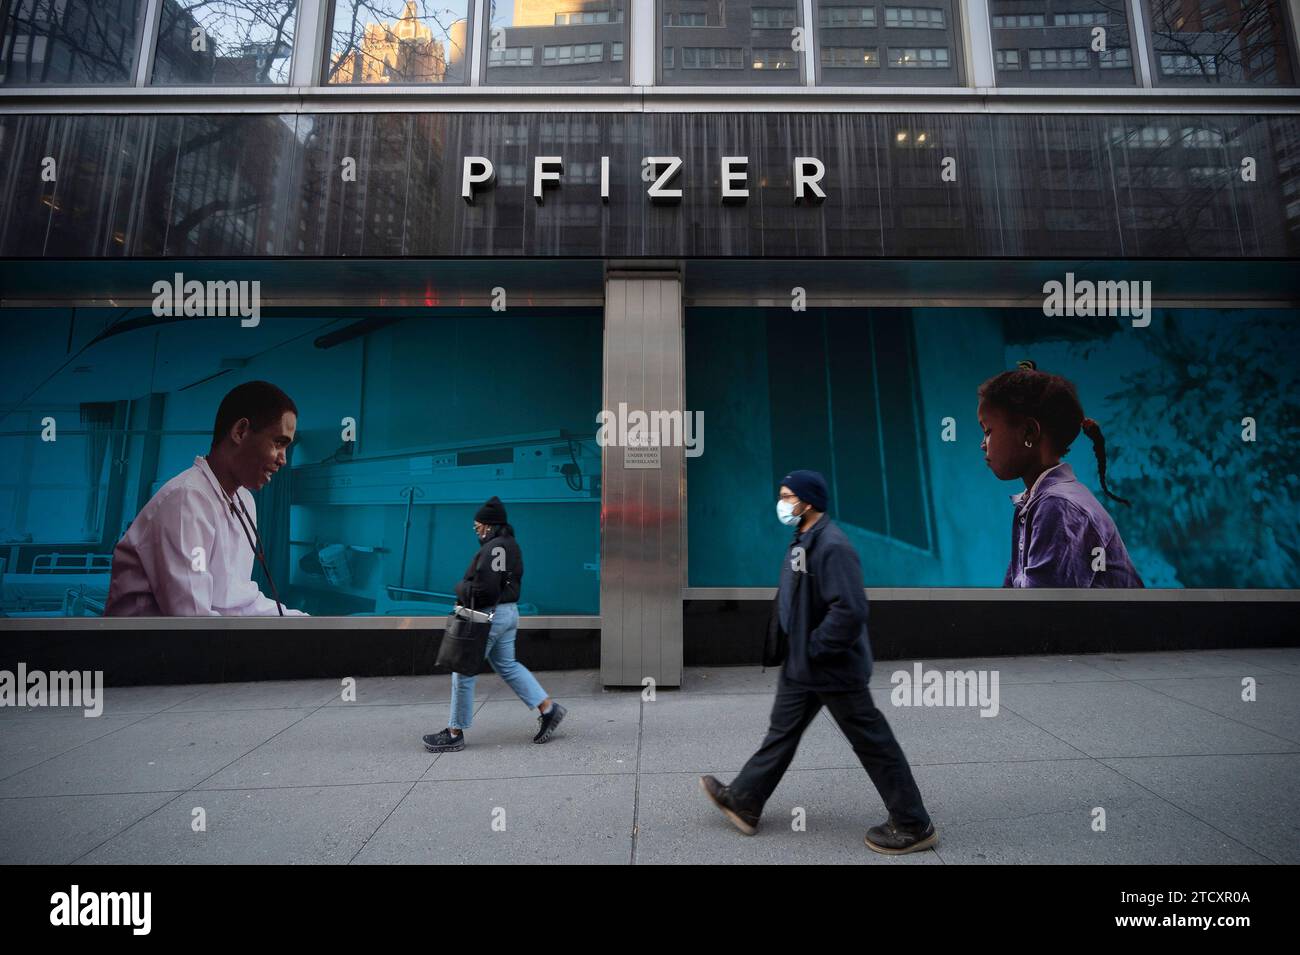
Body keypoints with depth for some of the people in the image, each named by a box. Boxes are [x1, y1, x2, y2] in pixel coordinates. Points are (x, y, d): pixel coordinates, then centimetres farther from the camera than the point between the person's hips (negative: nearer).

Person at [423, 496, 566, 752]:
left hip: (489, 614, -10)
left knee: (464, 672, 4)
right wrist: (467, 593, 9)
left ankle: (455, 733, 17)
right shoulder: (511, 545, 10)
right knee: (507, 665, 19)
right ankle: (548, 709, 17)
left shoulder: (491, 549, -21)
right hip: (509, 611, 10)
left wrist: (460, 588, -7)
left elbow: (482, 590, -27)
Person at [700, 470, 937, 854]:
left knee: (874, 744, 7)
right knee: (782, 732, 19)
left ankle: (913, 826, 25)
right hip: (800, 667, 10)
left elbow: (850, 610, -32)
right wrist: (794, 650, 14)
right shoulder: (803, 541, 7)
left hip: (834, 670, -10)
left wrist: (814, 649, -22)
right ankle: (743, 800, 32)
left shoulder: (832, 546, -25)